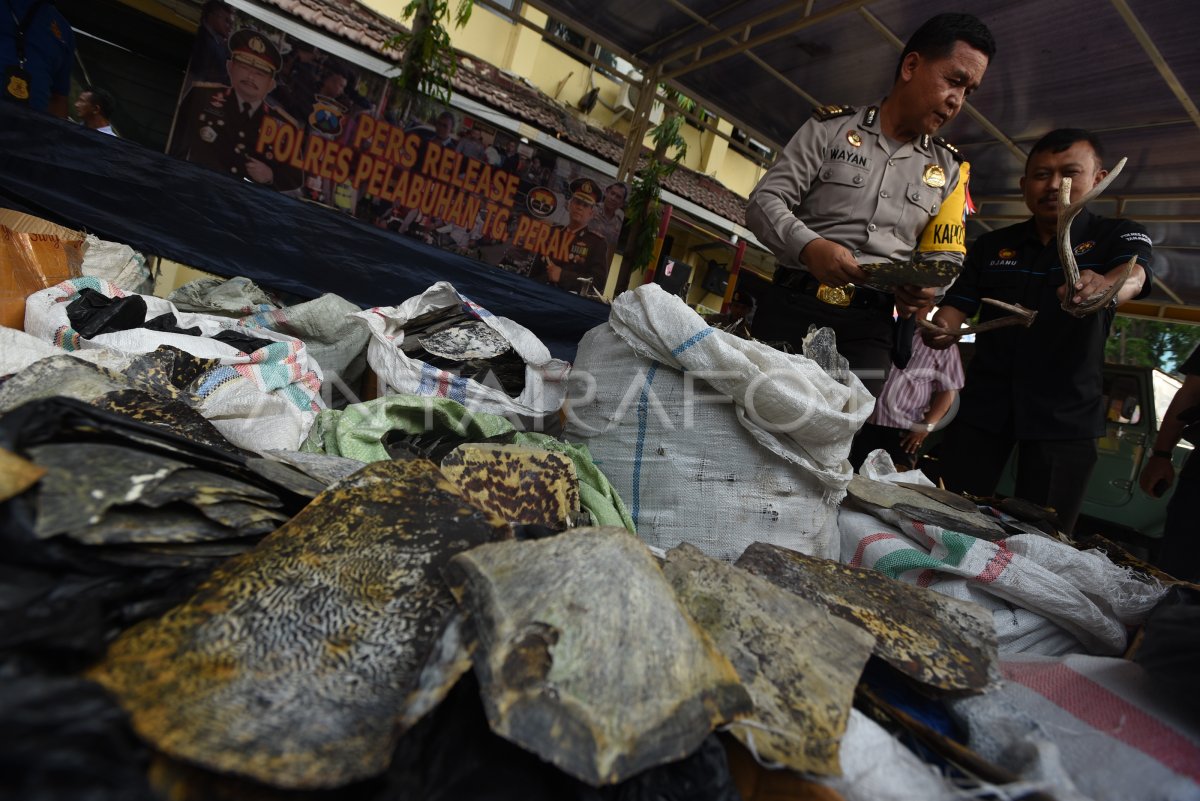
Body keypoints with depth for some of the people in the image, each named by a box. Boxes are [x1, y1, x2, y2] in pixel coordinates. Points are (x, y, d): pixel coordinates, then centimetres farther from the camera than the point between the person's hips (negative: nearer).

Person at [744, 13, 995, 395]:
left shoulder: (947, 167, 18)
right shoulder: (831, 127, 6)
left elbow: (948, 253, 19)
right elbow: (765, 201, -1)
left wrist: (930, 287, -6)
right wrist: (808, 246, -21)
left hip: (871, 324, 3)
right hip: (793, 305, -2)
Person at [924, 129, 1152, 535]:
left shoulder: (1119, 236, 4)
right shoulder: (992, 245, 11)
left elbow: (1132, 276, -18)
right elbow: (958, 303, 6)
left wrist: (1101, 285, -43)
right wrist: (942, 328, -19)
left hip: (1065, 415, -1)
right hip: (984, 404, 2)